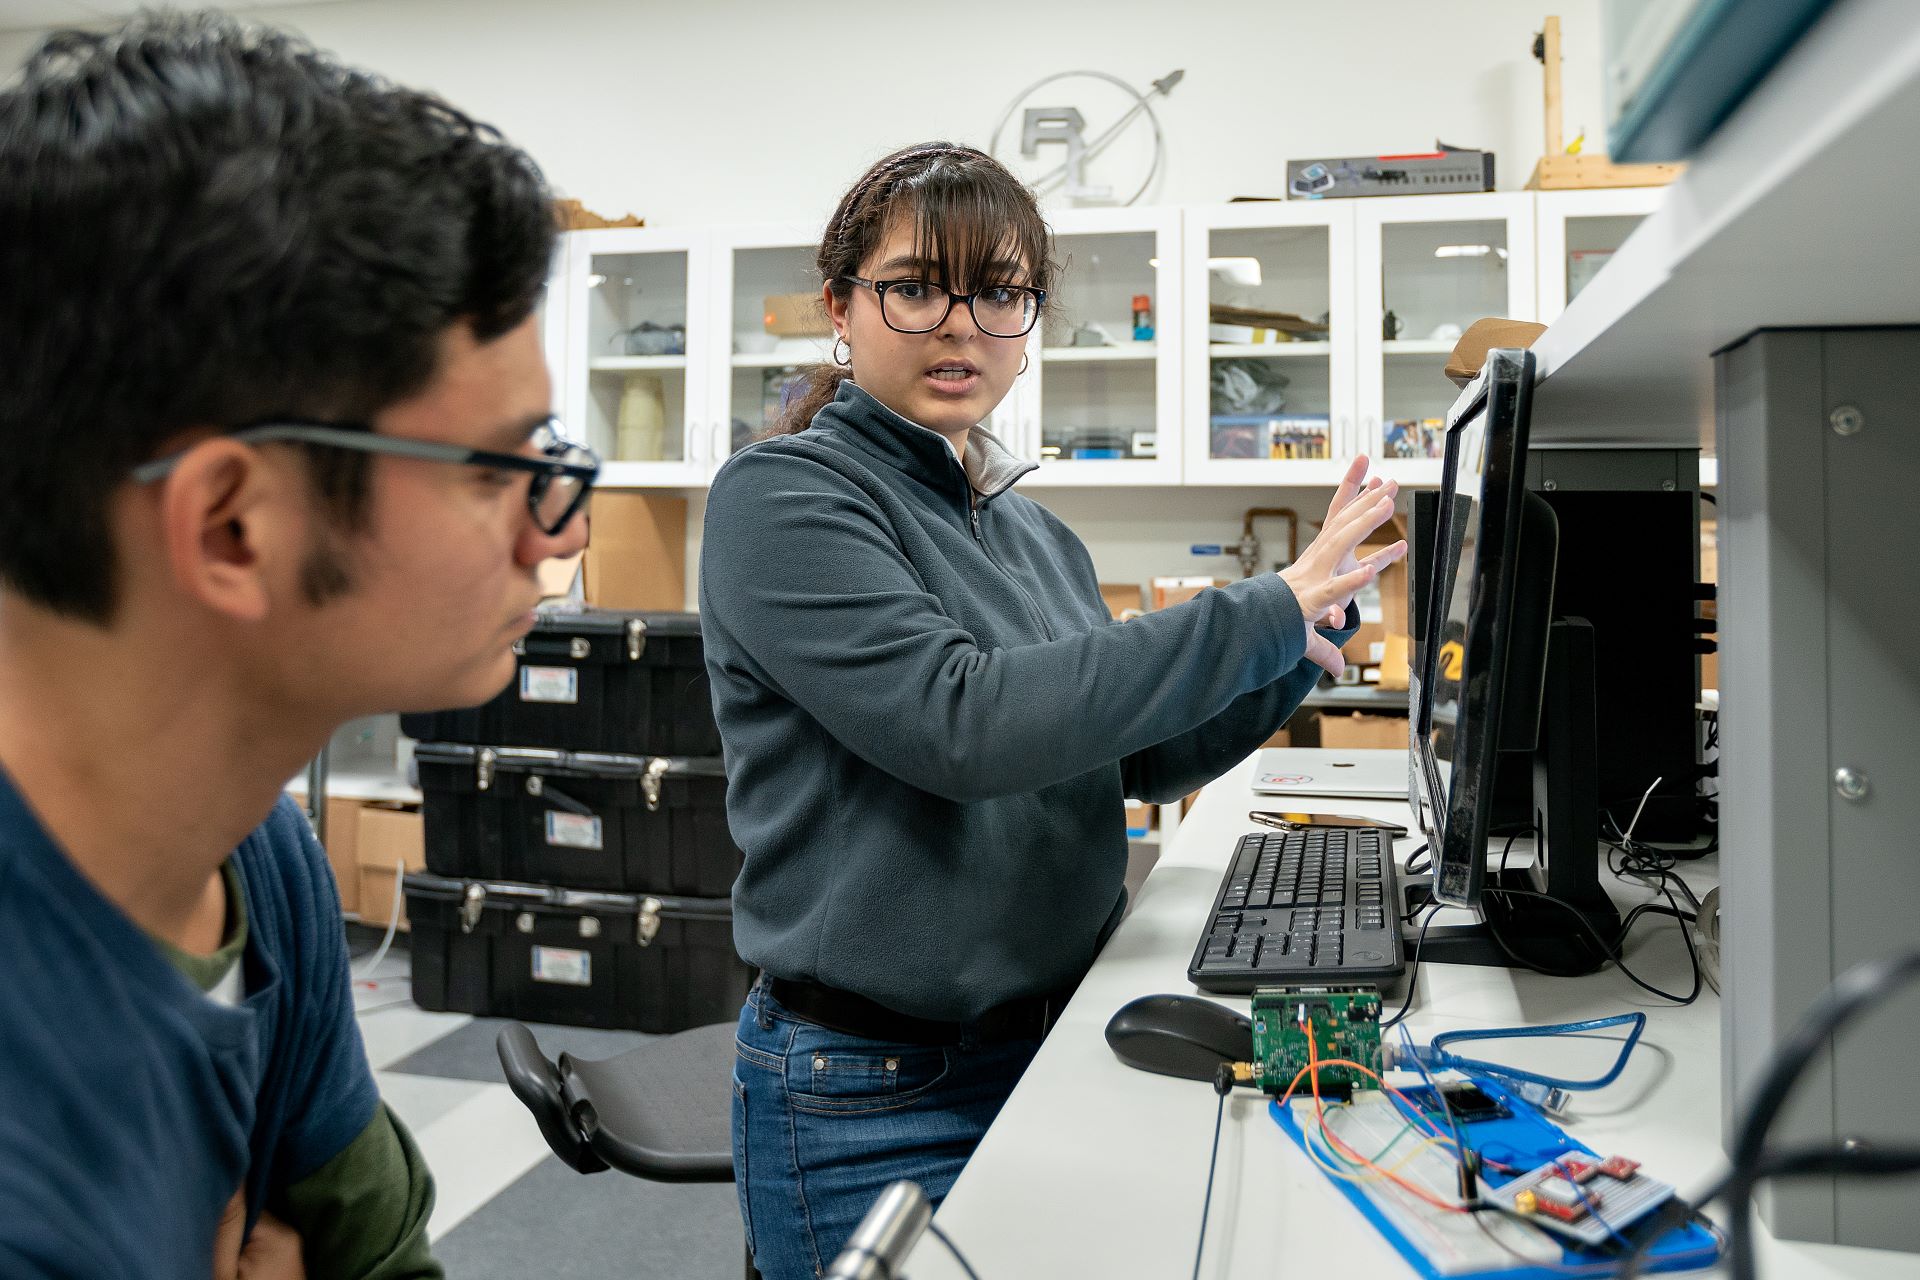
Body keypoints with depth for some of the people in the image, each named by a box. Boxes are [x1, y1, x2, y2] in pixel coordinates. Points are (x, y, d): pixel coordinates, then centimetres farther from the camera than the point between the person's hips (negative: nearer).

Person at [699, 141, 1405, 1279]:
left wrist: (1311, 630, 1)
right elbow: (964, 721, -28)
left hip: (1057, 1042, 7)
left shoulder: (1036, 533, 8)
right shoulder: (781, 497, -14)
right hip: (877, 1100, -6)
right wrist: (1262, 613, -22)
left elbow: (1140, 759, 13)